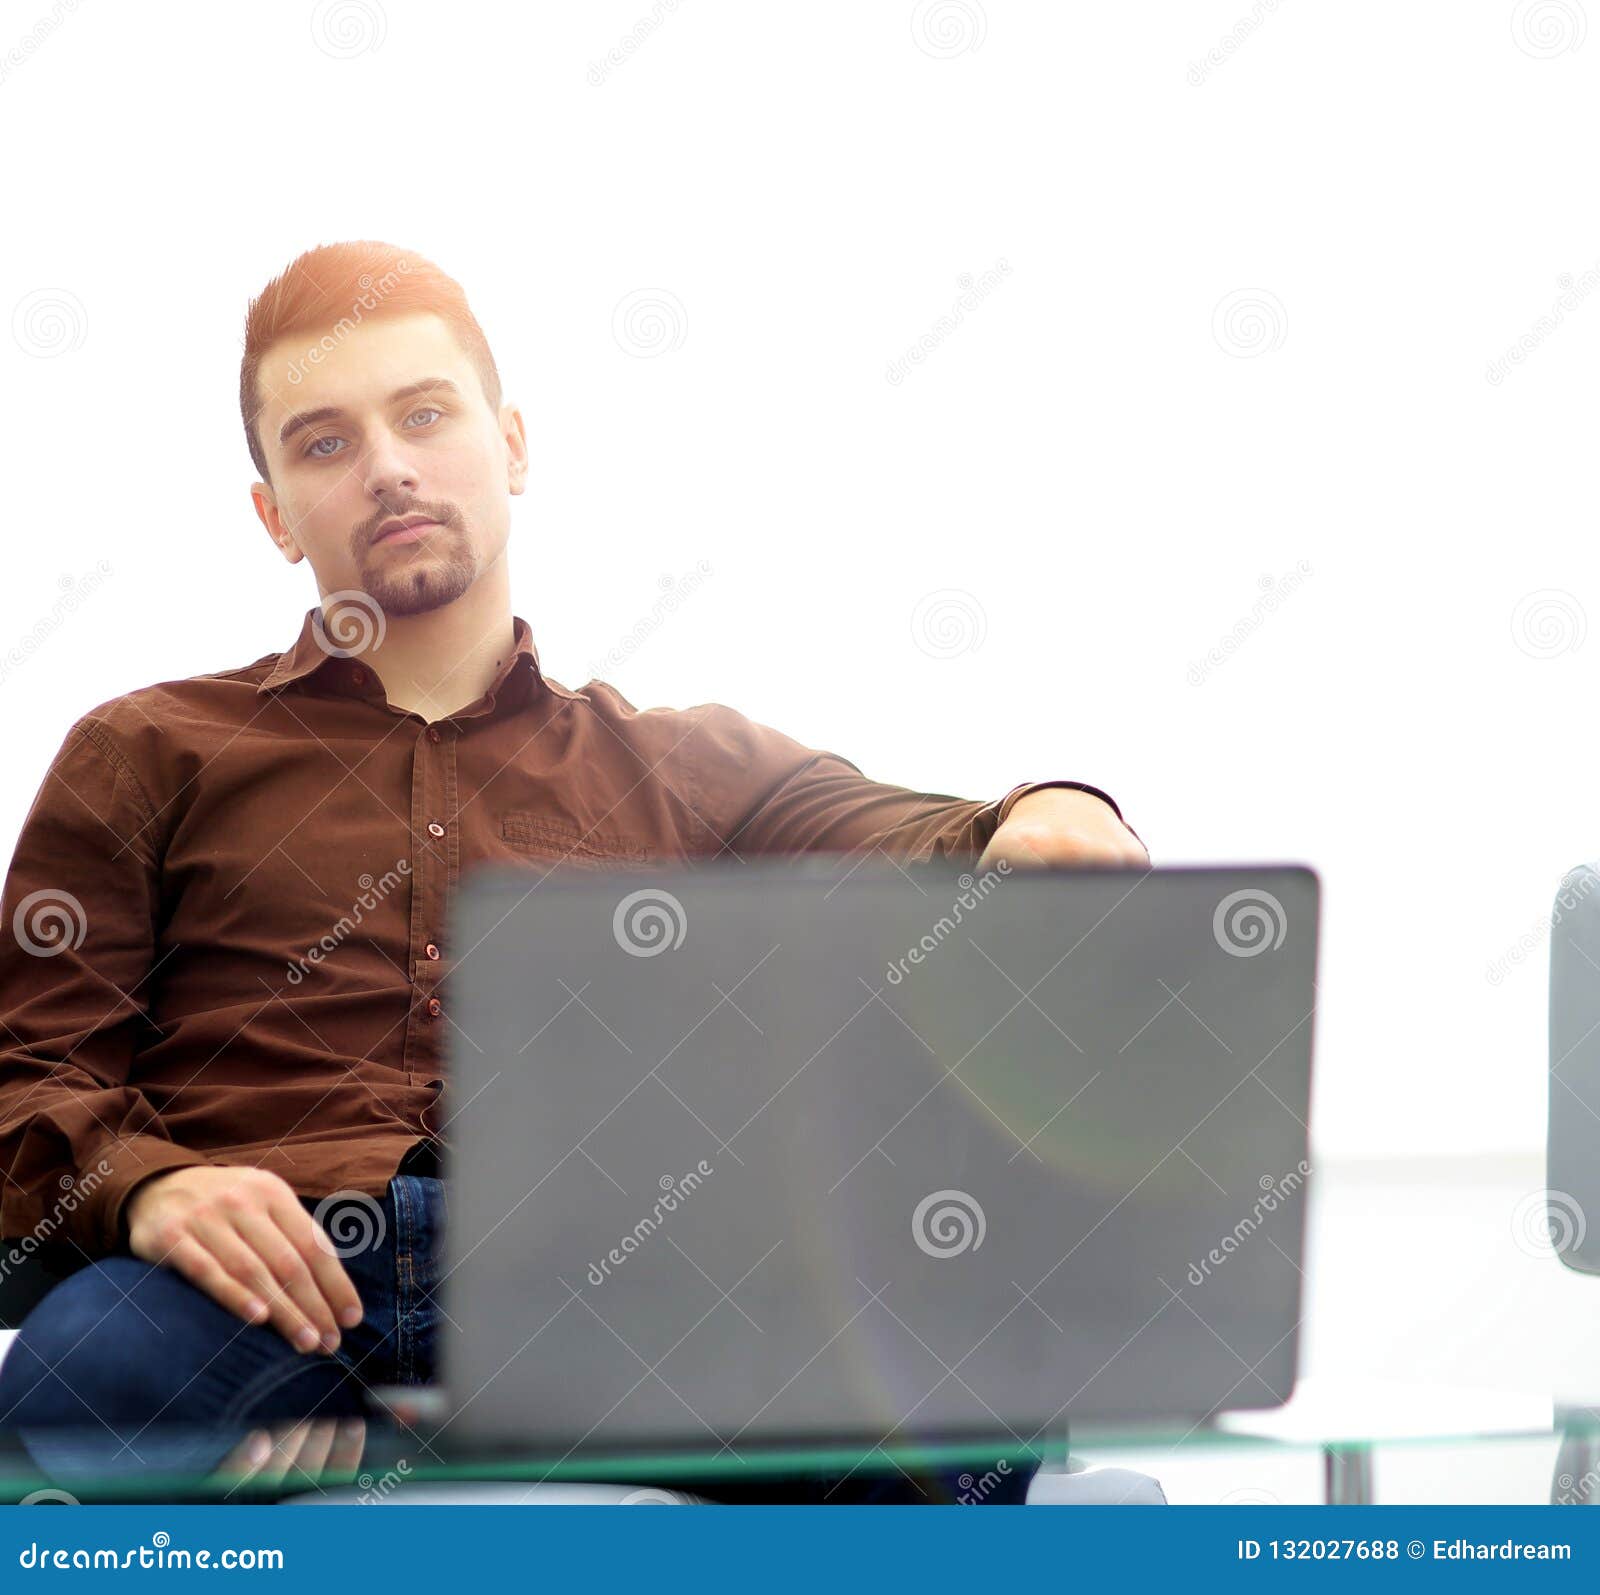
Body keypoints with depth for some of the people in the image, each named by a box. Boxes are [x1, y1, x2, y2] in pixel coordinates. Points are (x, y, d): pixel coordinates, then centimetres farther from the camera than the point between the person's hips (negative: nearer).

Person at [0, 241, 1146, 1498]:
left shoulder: (685, 768, 27)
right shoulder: (146, 756, 24)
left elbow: (907, 848, 12)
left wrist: (1048, 827, -14)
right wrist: (143, 1187, -9)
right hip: (273, 1282, -1)